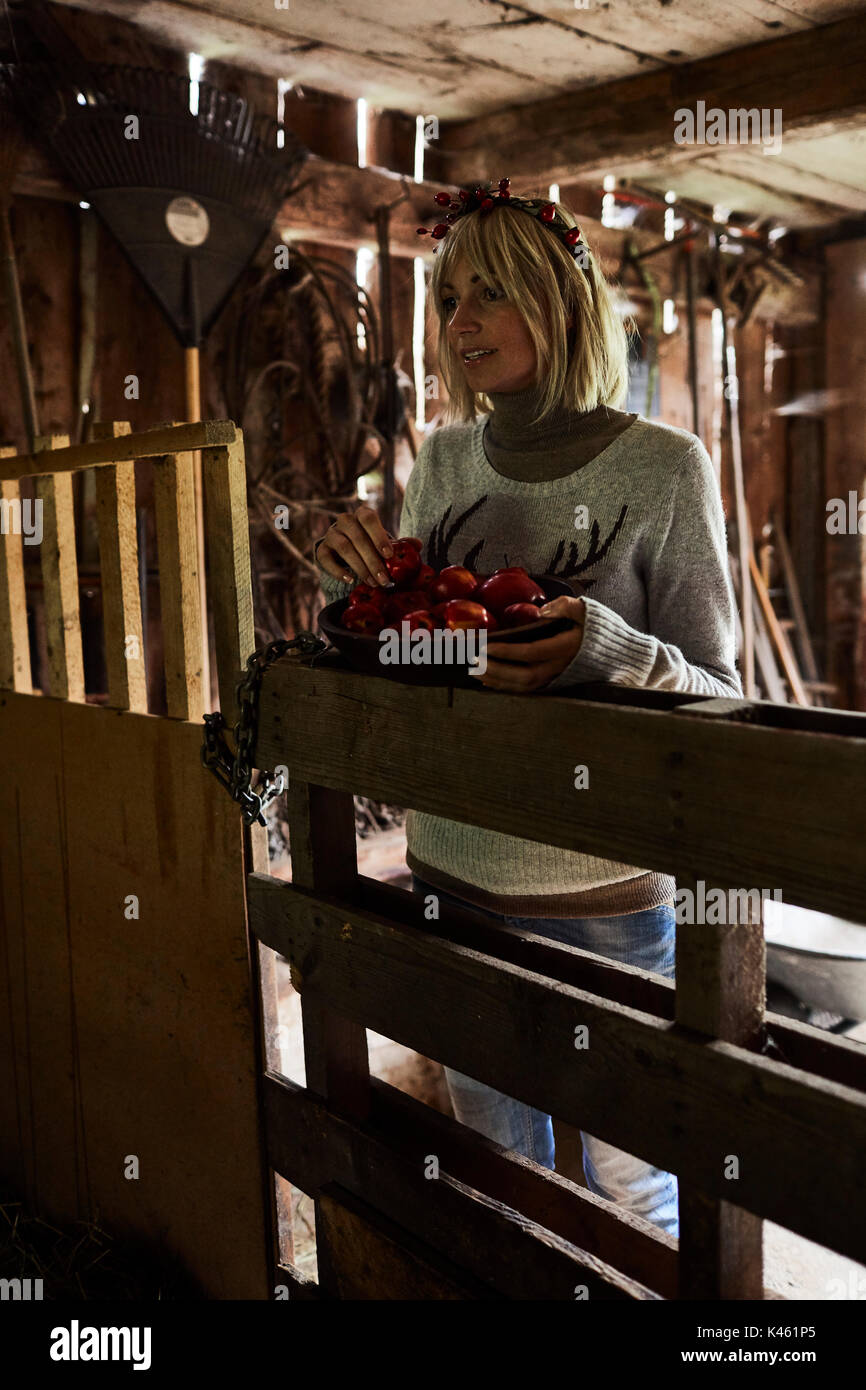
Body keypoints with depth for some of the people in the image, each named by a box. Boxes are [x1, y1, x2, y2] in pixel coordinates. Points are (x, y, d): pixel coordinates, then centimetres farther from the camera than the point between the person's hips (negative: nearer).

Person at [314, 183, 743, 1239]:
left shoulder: (663, 465, -11)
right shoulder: (443, 462, 2)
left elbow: (719, 698, -10)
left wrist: (608, 652, -30)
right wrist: (350, 580, -11)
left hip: (606, 901, -4)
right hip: (452, 875, 4)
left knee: (630, 1191, 16)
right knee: (494, 1176, 24)